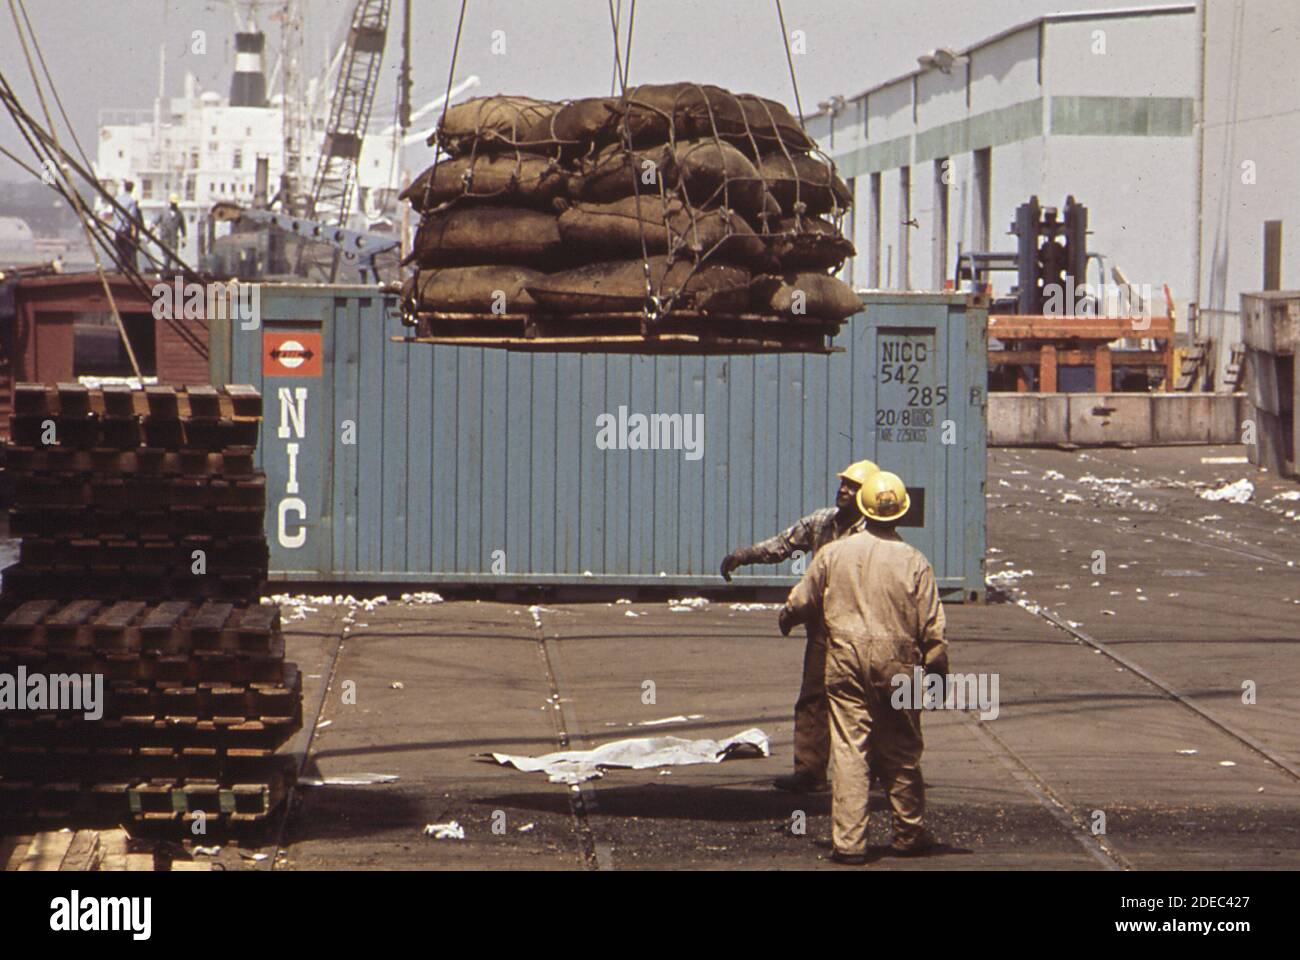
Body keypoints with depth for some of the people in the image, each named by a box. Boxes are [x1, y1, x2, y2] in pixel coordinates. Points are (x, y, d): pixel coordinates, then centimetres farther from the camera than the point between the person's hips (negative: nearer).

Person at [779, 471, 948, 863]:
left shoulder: (835, 553, 1)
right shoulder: (913, 561, -4)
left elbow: (802, 600, 14)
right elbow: (932, 627, -4)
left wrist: (786, 619, 36)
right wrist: (938, 670, 6)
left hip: (846, 663, 0)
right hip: (898, 667, 0)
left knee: (848, 750, -1)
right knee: (901, 754, 12)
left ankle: (849, 841, -6)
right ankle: (908, 834, 20)